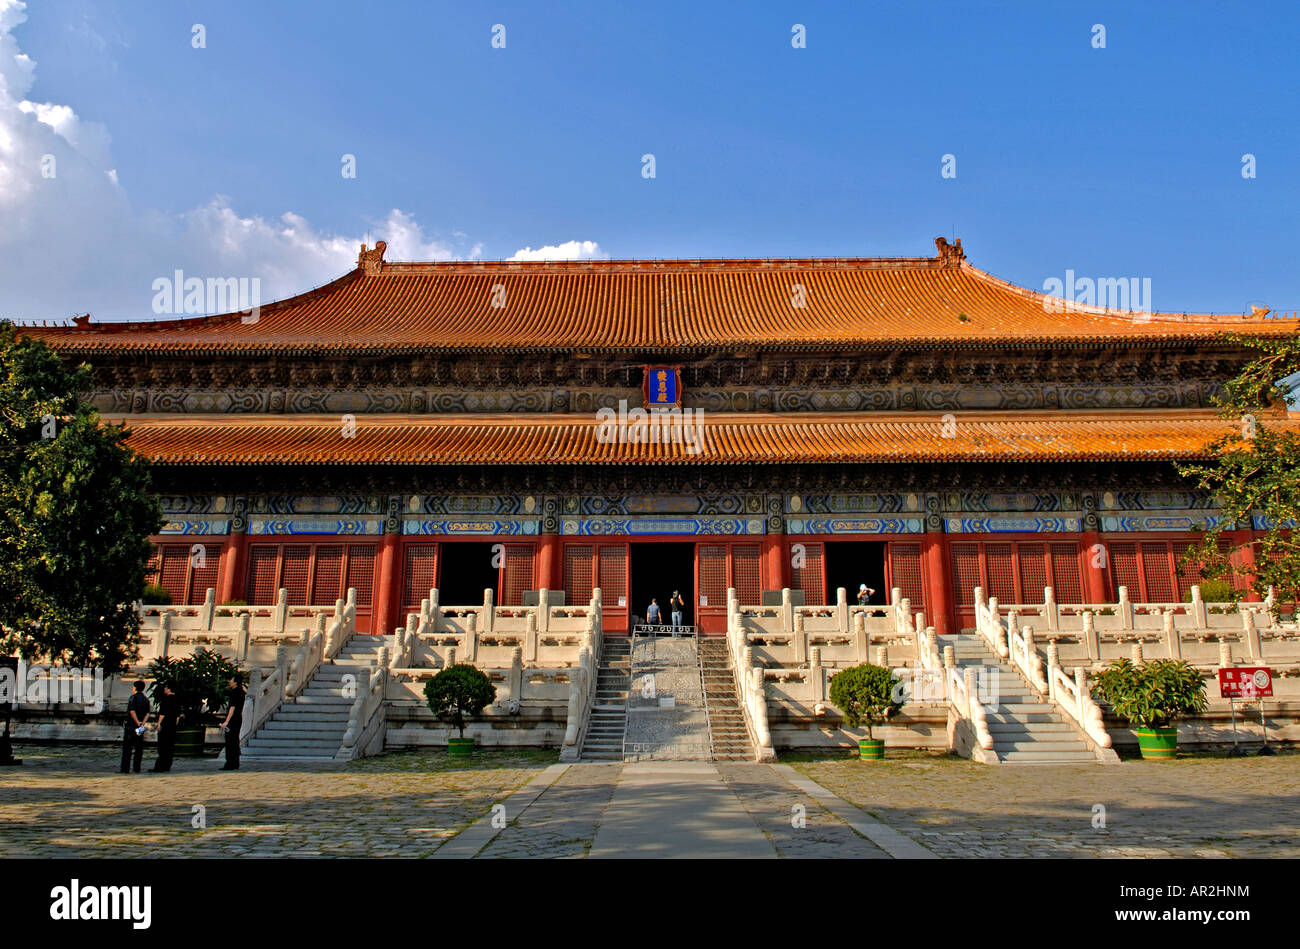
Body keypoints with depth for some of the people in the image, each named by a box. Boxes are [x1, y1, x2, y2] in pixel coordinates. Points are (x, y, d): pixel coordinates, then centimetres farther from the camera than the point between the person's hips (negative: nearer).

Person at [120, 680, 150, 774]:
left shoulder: (133, 697, -7)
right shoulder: (146, 700, 10)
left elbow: (132, 711, -16)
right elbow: (147, 713, 1)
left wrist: (138, 722, -15)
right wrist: (143, 723, -10)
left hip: (130, 726, -5)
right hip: (141, 728, 5)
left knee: (127, 748, -1)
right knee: (139, 748, 8)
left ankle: (125, 768, -3)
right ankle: (137, 768, 8)